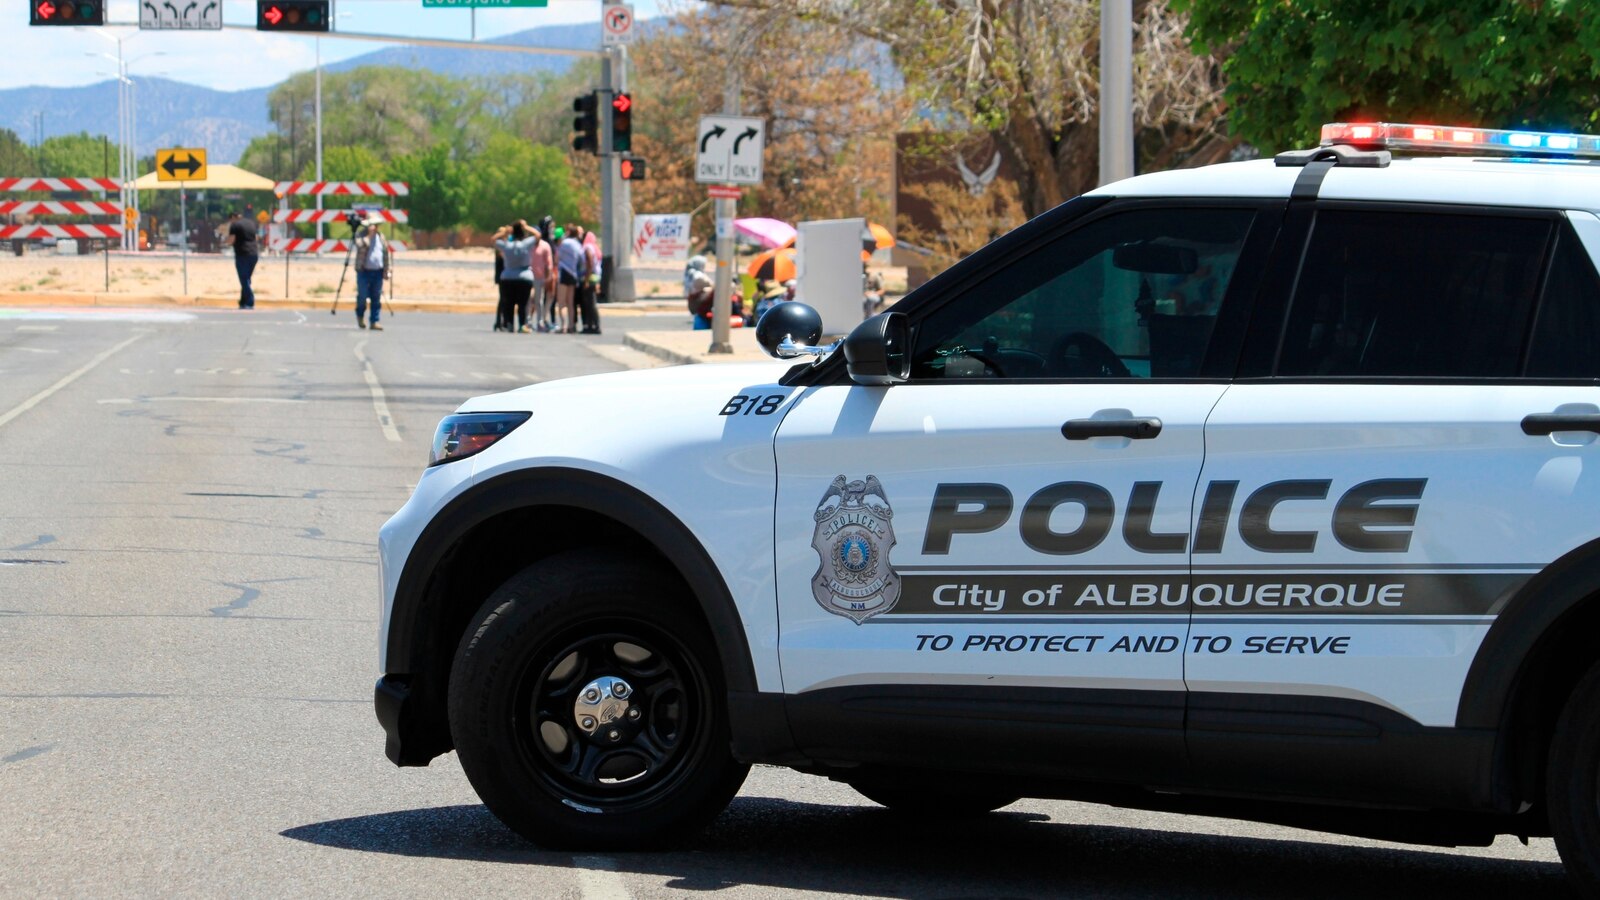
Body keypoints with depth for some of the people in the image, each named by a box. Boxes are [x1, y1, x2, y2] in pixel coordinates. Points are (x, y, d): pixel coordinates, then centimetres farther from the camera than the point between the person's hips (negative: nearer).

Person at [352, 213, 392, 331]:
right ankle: (360, 316, 25)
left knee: (376, 298, 1)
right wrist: (369, 235, -24)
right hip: (364, 271, -4)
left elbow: (387, 254, 15)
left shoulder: (381, 237, 12)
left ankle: (374, 321, 4)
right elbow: (360, 245, -25)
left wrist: (386, 270, 8)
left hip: (378, 272, 4)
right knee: (362, 296, -2)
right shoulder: (361, 236, -3)